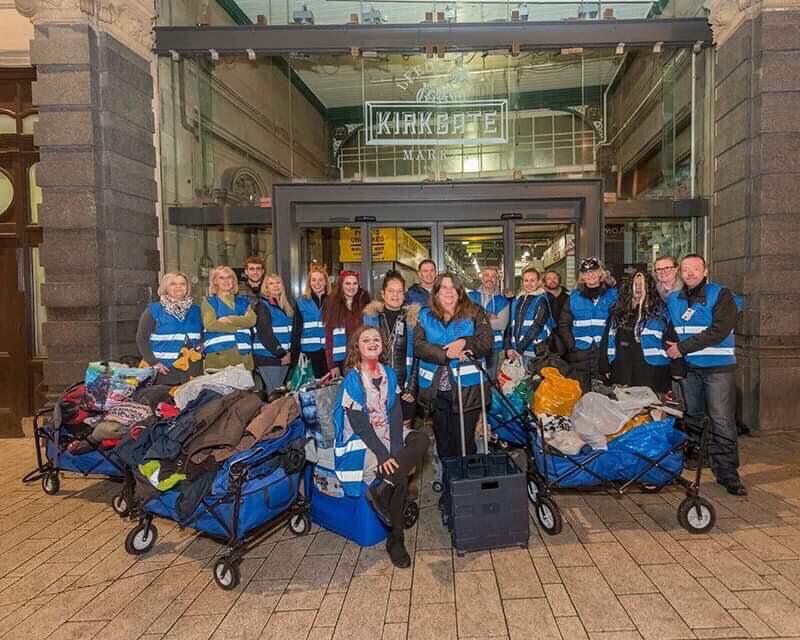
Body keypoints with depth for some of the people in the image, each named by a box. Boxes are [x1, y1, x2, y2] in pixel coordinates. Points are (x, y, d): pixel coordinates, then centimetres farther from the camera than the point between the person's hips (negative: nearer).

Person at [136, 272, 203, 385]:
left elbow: (203, 335, 24)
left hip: (192, 371, 3)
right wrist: (154, 362, -9)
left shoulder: (195, 310, 13)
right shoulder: (153, 310, 2)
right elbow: (141, 339, 0)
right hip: (164, 370, -3)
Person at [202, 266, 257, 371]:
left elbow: (251, 320, 1)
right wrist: (240, 325, -2)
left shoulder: (243, 301, 20)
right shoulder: (209, 301, 11)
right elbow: (210, 324, -6)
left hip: (243, 354, 3)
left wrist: (229, 320, -10)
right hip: (218, 354, -2)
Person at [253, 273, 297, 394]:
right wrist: (281, 353, -13)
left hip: (284, 356, 7)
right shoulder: (262, 305, -5)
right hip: (267, 357, -7)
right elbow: (265, 333, -14)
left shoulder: (286, 307, 16)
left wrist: (289, 352, 2)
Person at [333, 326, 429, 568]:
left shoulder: (389, 373, 4)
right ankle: (396, 540, -5)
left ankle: (382, 489, -19)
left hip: (388, 434, 6)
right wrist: (384, 455, -23)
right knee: (400, 478, -25)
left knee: (421, 440, -21)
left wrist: (397, 450, -16)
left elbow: (395, 412, -3)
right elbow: (359, 424, -16)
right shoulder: (352, 379, -12)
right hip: (361, 441, -6)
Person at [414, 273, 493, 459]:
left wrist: (465, 343, -22)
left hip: (466, 389, -2)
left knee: (464, 442, 1)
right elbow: (418, 346, -5)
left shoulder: (474, 313, 4)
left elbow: (486, 343, -5)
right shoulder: (426, 316, 8)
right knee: (443, 441, 15)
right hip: (436, 388, 3)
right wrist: (446, 353, -16)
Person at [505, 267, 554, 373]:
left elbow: (536, 327, -11)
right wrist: (508, 347, 0)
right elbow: (511, 326, 13)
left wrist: (520, 349, -15)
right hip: (515, 352, 5)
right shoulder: (517, 301, 15)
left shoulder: (541, 300, -1)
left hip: (535, 352, -5)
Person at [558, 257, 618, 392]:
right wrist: (571, 345, -4)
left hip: (604, 351, -1)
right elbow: (563, 324, 8)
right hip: (579, 352, 1)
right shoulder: (574, 297, 10)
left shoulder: (612, 295, 7)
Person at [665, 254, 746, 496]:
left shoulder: (721, 295, -6)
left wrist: (683, 347, -16)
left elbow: (719, 331, -17)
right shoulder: (673, 299, 9)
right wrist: (670, 348, 2)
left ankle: (727, 473, 4)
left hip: (719, 368, -4)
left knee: (722, 422, -4)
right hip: (688, 368, 4)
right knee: (691, 417, 15)